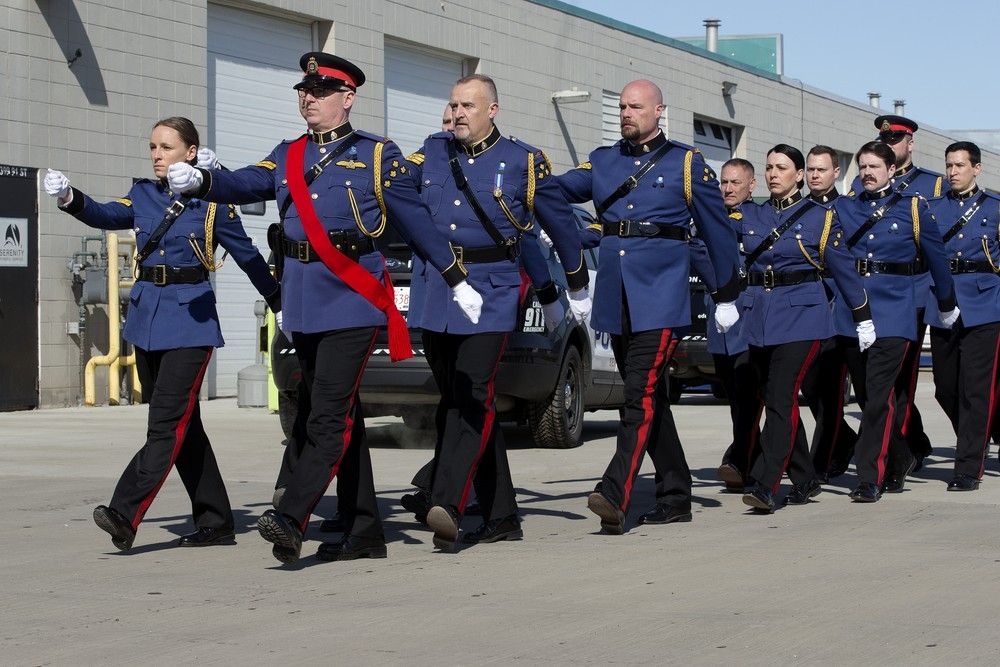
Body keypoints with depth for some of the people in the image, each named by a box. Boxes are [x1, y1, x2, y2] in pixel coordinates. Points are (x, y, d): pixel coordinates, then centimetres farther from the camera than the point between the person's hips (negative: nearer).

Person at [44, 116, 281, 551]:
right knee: (181, 425, 10)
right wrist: (70, 199, -24)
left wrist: (281, 305, 14)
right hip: (147, 318, 6)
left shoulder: (212, 203, -2)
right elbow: (107, 216, -4)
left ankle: (124, 515, -22)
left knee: (168, 423, -14)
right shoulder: (143, 196, 11)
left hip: (190, 320, -6)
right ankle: (215, 523, 18)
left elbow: (248, 256, 5)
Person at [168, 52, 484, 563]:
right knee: (341, 416, 10)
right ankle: (364, 531, 17)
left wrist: (457, 282, 7)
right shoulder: (288, 156, 16)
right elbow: (246, 184, 0)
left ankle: (291, 519, -22)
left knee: (329, 415, -14)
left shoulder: (377, 155, 3)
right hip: (302, 301, 6)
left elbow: (416, 221, 5)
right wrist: (200, 182, -20)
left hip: (353, 296, -6)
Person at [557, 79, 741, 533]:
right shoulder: (602, 162, 15)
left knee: (642, 393, -17)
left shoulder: (686, 163, 4)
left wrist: (726, 296, 9)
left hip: (660, 294, -5)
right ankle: (675, 497, 18)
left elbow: (717, 230, 8)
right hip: (616, 296, 5)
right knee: (648, 397, 10)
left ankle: (614, 496, -27)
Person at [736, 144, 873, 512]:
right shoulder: (750, 216, 11)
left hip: (801, 315, -5)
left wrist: (863, 319, 9)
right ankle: (805, 480, 21)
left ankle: (763, 485, -19)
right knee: (772, 399, 8)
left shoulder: (820, 217, 2)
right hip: (758, 315, 5)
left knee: (781, 397, -14)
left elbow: (843, 267, 5)